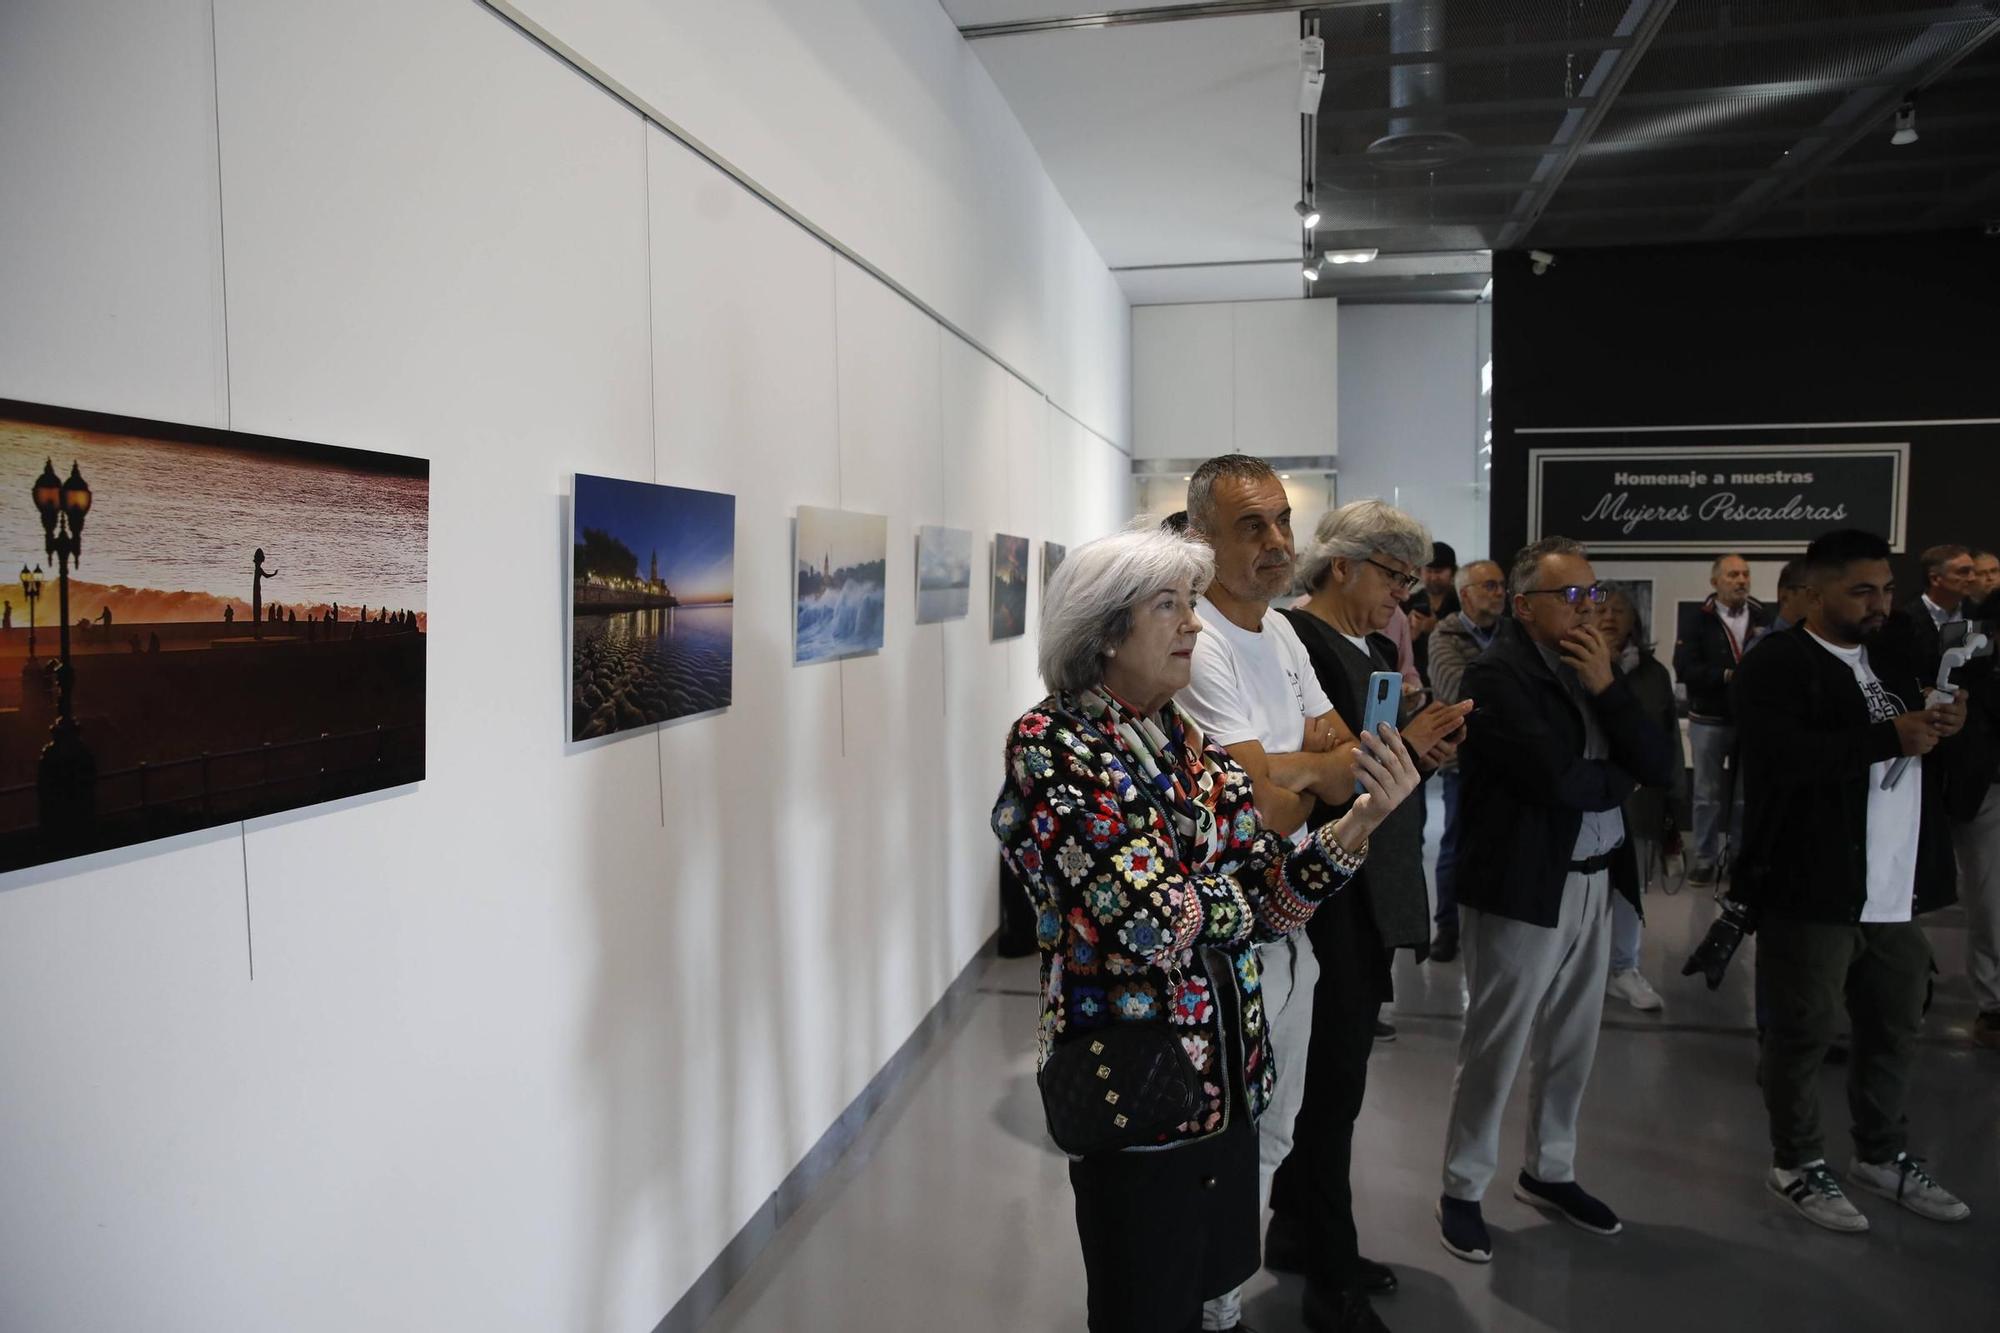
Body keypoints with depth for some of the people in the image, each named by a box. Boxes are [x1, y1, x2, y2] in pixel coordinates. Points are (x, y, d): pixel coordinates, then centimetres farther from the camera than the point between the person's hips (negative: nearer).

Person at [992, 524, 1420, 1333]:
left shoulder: (1193, 744, 4)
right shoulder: (1051, 745, -17)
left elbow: (1266, 905, -2)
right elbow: (1149, 918, -25)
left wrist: (1361, 820, -17)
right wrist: (1233, 887, -7)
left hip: (1226, 1069, 7)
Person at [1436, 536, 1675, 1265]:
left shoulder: (1599, 667, 9)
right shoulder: (1496, 675, -15)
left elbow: (1660, 766, 0)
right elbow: (1560, 779, -25)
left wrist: (1608, 687, -11)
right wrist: (1618, 778, -4)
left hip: (1593, 882, 7)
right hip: (1522, 887, -7)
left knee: (1572, 1045, 18)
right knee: (1494, 1048, 4)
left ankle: (1549, 1172, 36)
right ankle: (1461, 1190, 20)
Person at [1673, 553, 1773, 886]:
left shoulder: (1763, 616, 0)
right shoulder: (1699, 620, -5)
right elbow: (1684, 668, -13)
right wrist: (1726, 675, -21)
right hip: (1709, 721, -1)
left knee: (1748, 794, 11)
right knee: (1708, 794, 8)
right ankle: (1706, 859, 19)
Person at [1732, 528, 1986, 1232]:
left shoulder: (1898, 661, 13)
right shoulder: (1774, 667, -9)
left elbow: (1958, 766, 13)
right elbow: (1787, 755, -26)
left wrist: (1953, 732, -8)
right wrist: (1890, 736, -24)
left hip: (1898, 892, 7)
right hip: (1813, 889, -7)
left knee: (1896, 1028, 17)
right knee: (1802, 1030, 5)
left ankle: (1883, 1154, 35)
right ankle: (1797, 1163, 21)